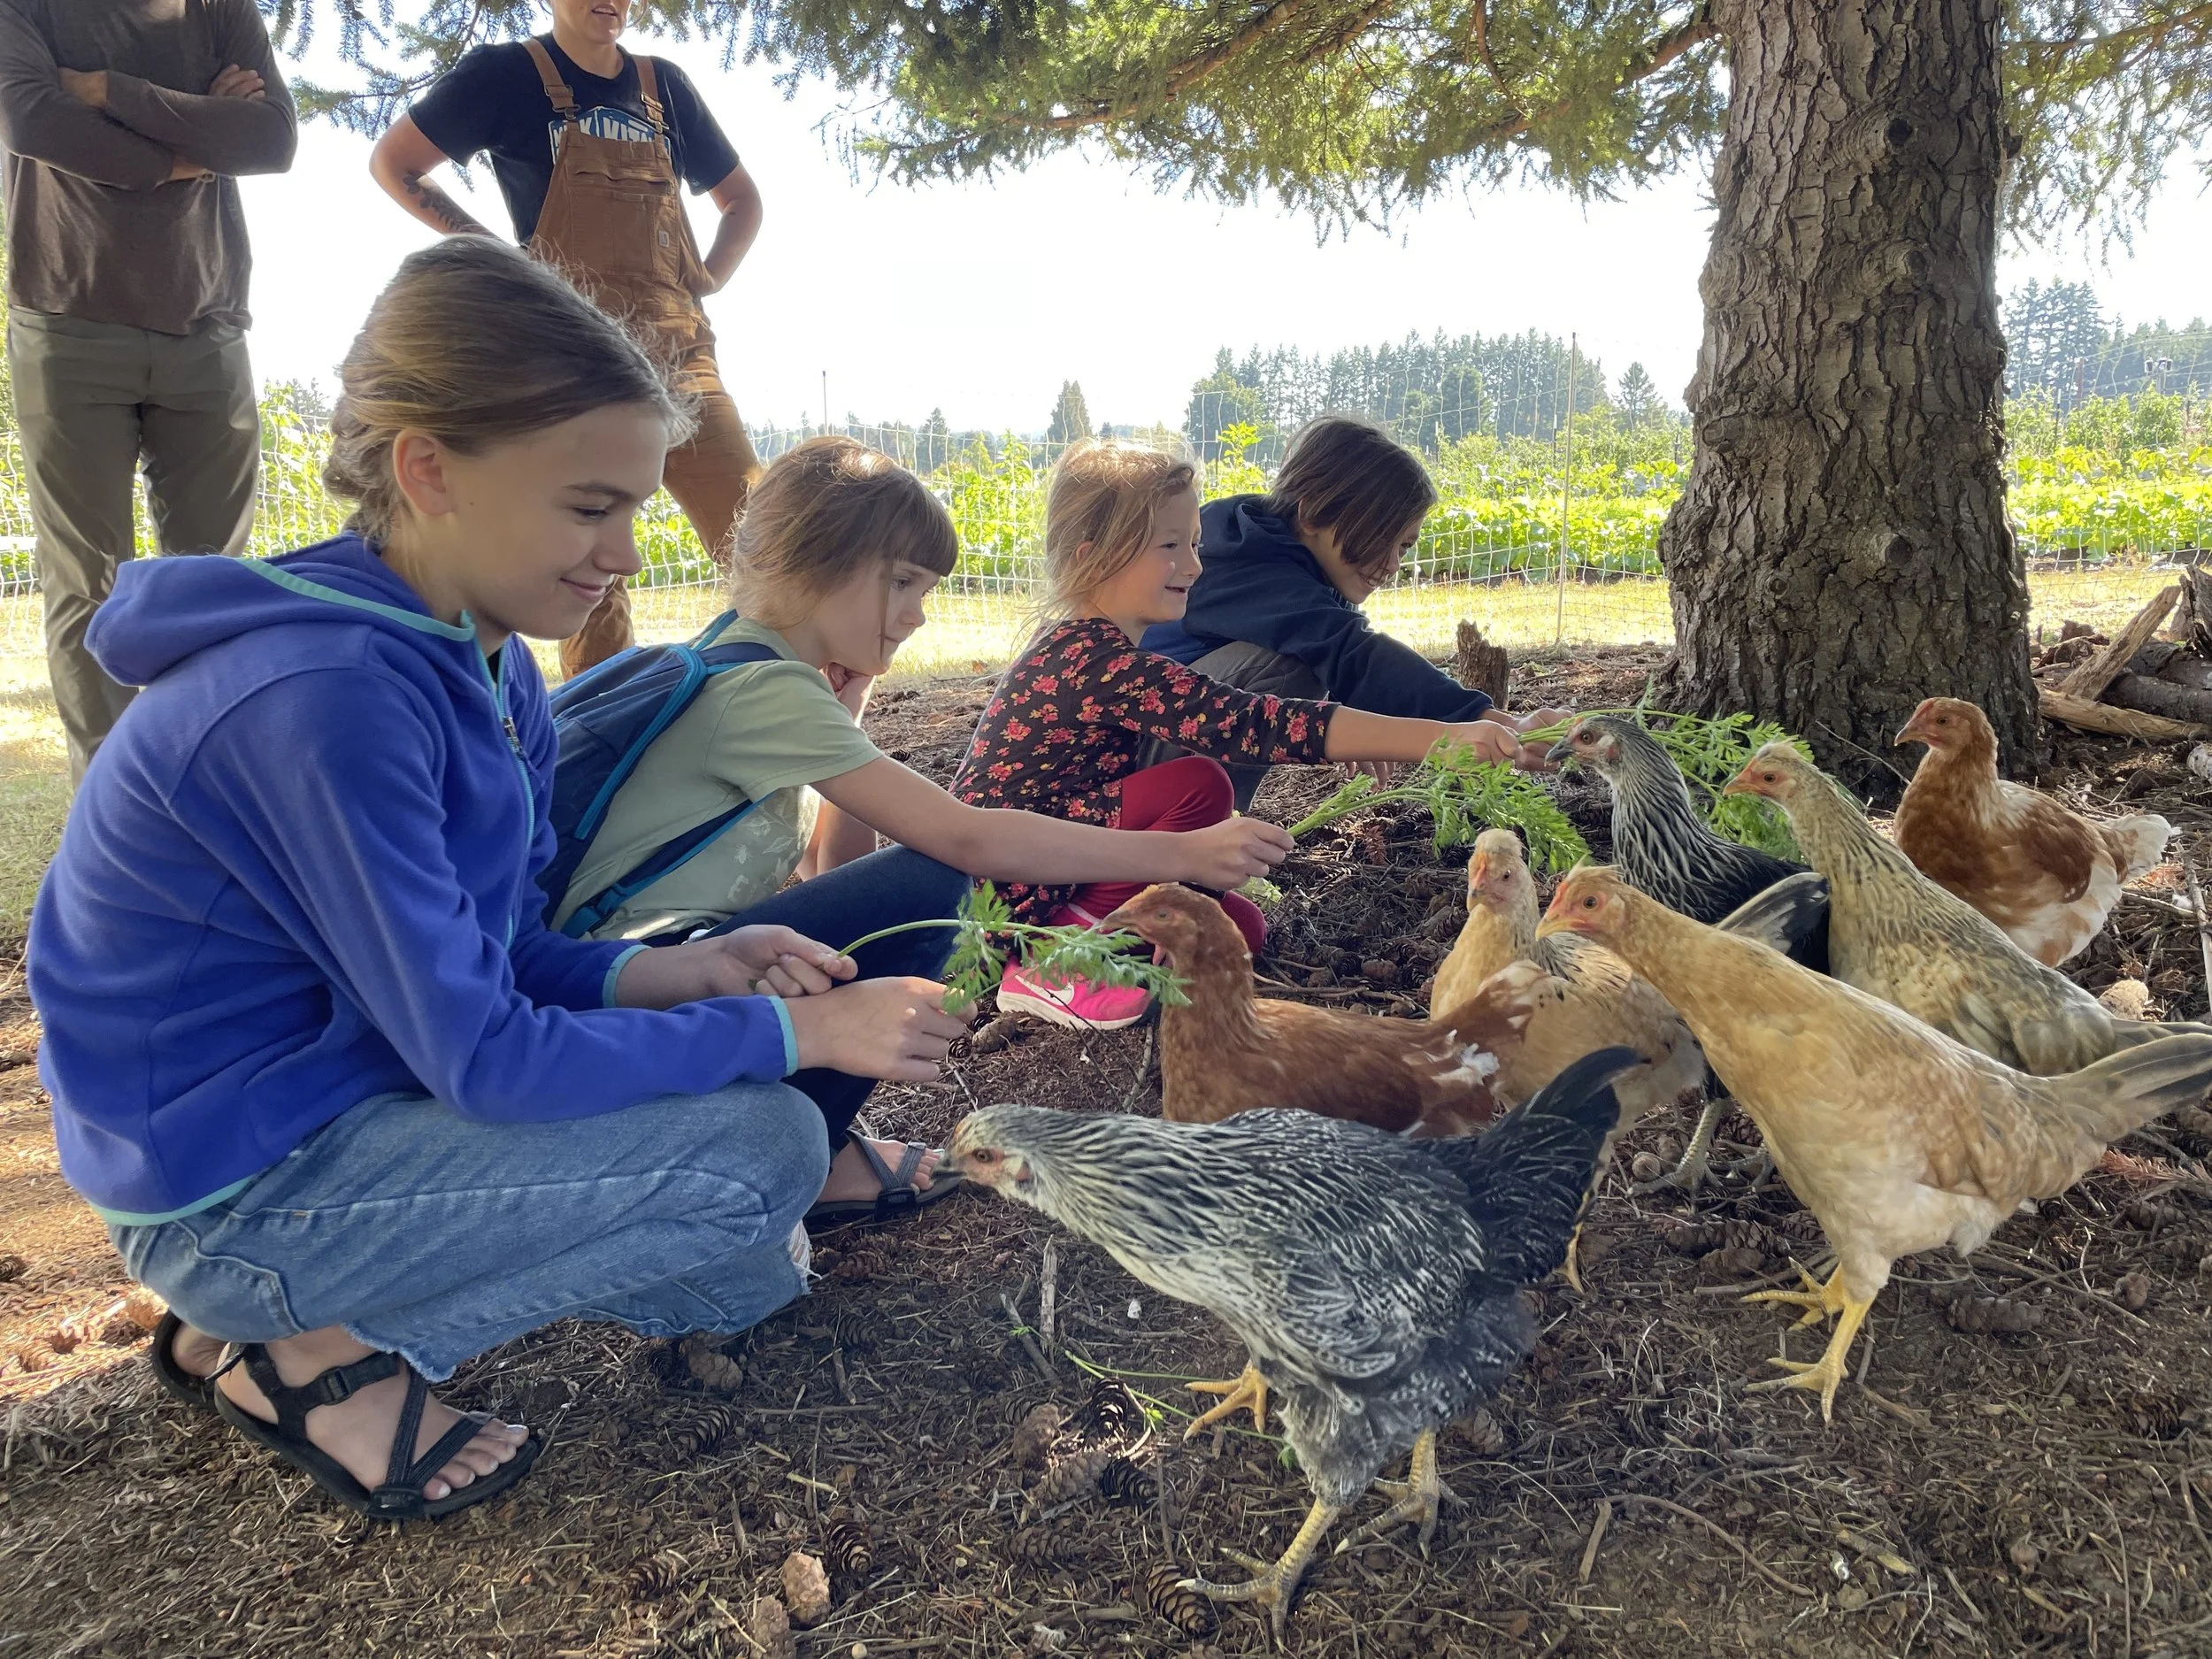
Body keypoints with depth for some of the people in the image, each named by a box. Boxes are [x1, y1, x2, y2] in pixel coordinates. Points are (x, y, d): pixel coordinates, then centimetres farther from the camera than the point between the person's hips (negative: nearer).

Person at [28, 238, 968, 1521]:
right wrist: (793, 1033, -23)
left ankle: (276, 1303, 15)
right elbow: (482, 1053, -27)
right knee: (765, 1144, -19)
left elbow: (498, 956, 5)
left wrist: (662, 975, -13)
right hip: (231, 1184, -9)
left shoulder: (489, 664, 0)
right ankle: (330, 1355, -3)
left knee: (753, 1277, 15)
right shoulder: (323, 694, -29)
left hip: (338, 1089, 9)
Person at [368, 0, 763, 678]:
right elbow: (391, 162, 10)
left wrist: (706, 283, 10)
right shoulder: (509, 74, 5)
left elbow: (742, 199, 26)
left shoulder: (664, 86, 16)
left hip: (677, 349, 3)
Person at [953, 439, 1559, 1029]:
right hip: (1004, 891, -9)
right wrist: (1447, 736, -36)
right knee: (1198, 784, -24)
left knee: (1242, 928, 4)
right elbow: (1252, 723, -33)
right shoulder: (1102, 664, -26)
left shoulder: (1085, 645, 6)